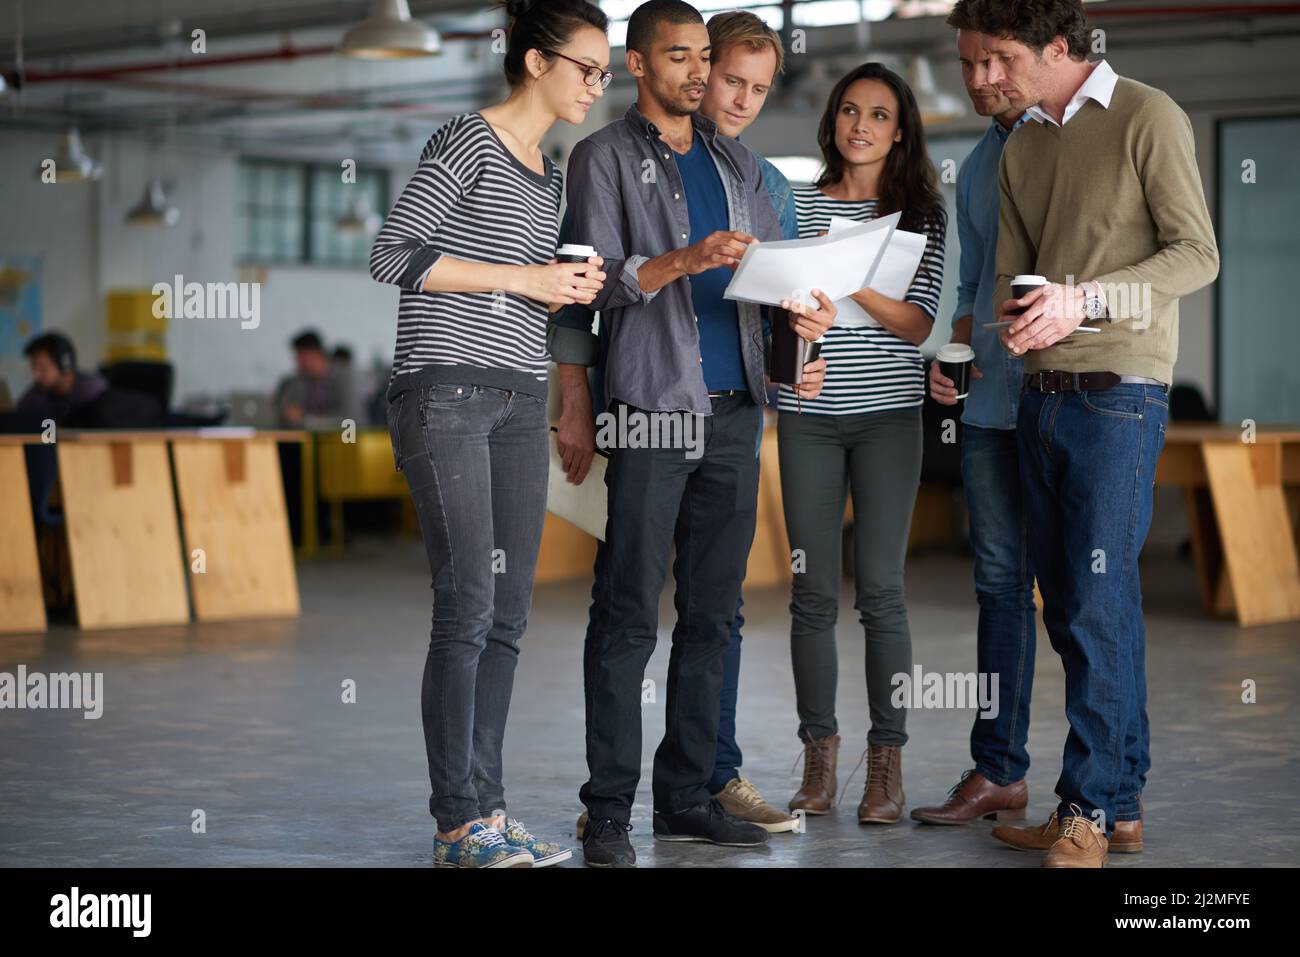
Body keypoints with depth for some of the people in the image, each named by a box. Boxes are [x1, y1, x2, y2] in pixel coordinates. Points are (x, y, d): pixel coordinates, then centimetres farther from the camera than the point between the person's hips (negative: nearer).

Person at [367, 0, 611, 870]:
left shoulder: (551, 176, 19)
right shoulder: (469, 143, -5)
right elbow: (394, 255, -12)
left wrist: (570, 290, 6)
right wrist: (524, 278, -12)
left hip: (519, 399, 8)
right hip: (446, 390, -8)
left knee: (509, 614, 6)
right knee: (467, 607, -11)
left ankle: (487, 810, 11)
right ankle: (460, 826, -7)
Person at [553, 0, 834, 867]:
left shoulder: (738, 164, 20)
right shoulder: (605, 158, 4)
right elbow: (599, 279, -6)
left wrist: (804, 308, -7)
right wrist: (685, 260, -22)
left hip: (735, 409, 6)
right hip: (652, 406, -5)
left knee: (713, 613, 7)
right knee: (630, 614, -7)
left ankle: (689, 795, 13)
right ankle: (609, 810, -3)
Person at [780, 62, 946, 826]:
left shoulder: (921, 210, 4)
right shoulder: (800, 205, 10)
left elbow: (918, 324, -4)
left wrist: (852, 284, -19)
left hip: (888, 413, -2)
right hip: (809, 412, 2)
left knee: (881, 587, -4)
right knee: (814, 591, 2)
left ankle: (888, 762, 3)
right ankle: (820, 757, 10)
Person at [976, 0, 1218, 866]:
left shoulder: (1148, 119, -4)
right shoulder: (1022, 149, 17)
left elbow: (1197, 255, -8)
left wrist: (1086, 297, -19)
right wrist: (1007, 318, -7)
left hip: (1118, 392, -7)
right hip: (1042, 395, 7)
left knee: (1099, 600, -8)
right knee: (1069, 601, 7)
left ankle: (1091, 807, -1)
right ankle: (1122, 801, 15)